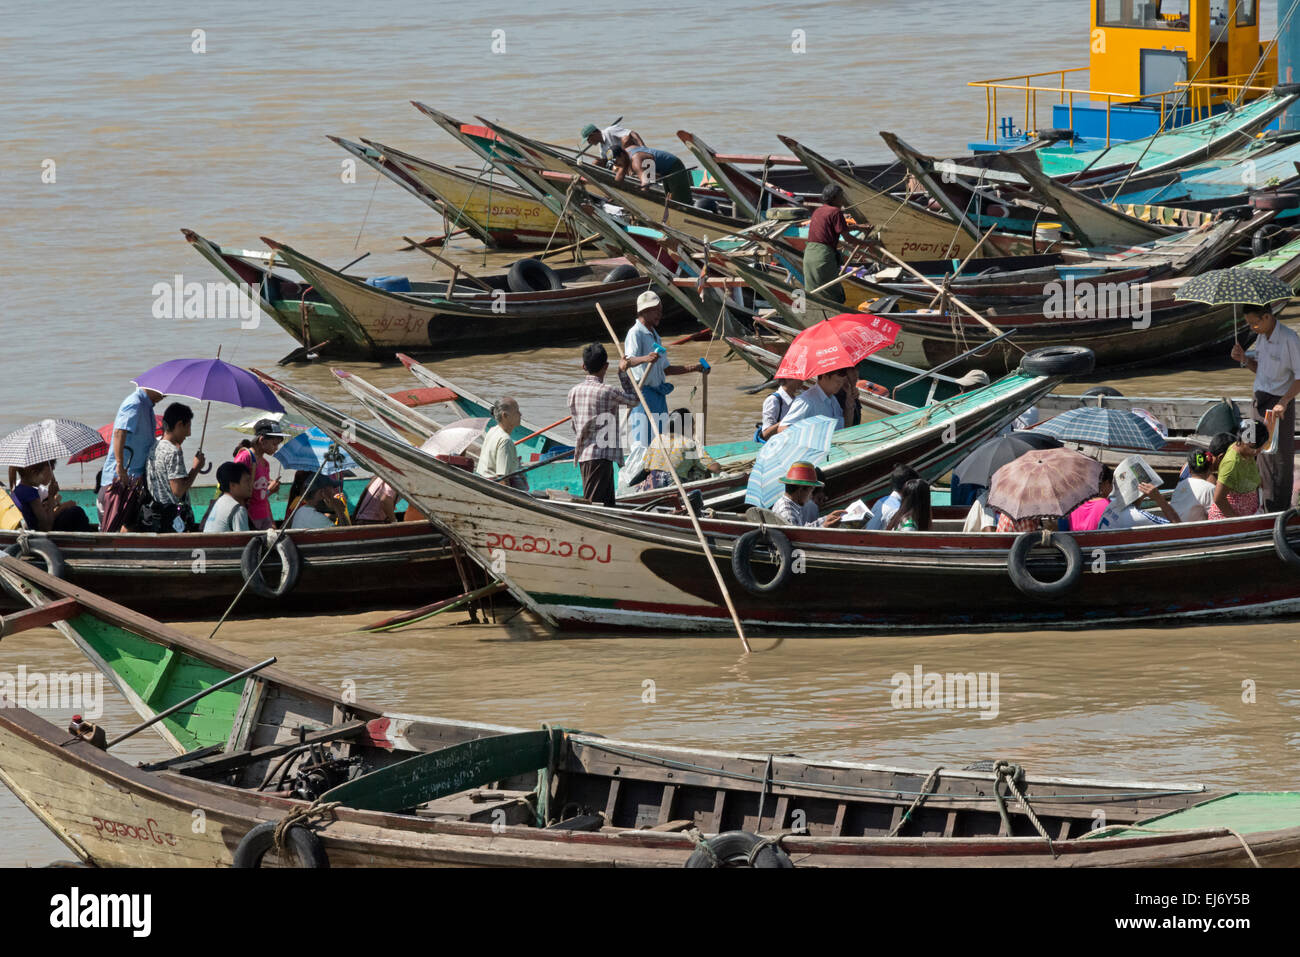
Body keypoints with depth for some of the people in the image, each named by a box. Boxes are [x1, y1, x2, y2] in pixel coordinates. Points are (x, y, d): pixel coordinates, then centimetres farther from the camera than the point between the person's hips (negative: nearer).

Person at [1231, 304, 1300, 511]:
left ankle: (1280, 510, 3)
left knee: (1281, 459, -3)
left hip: (1280, 402, -8)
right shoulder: (1261, 337, 8)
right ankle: (1267, 508, 20)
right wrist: (1244, 359, 1)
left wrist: (1283, 403, -21)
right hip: (1261, 401, 8)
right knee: (1263, 456, 12)